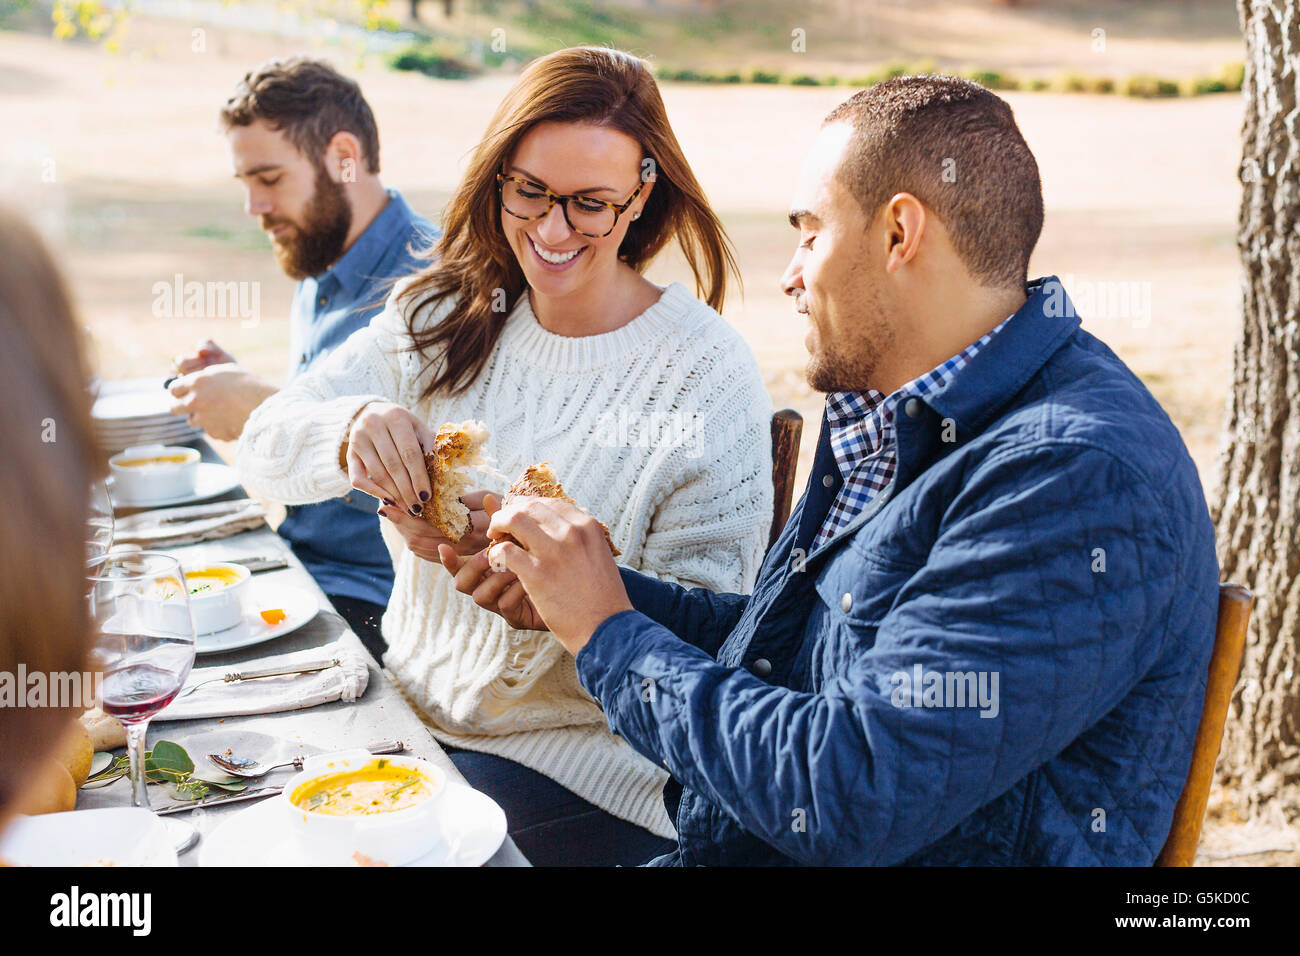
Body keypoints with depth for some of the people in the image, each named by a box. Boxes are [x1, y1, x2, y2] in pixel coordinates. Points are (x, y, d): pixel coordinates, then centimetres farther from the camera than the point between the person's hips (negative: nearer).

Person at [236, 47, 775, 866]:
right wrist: (349, 429, -25)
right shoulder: (443, 317, 4)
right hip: (412, 709, 5)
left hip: (585, 765, -5)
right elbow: (267, 451, -2)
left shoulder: (708, 370, -11)